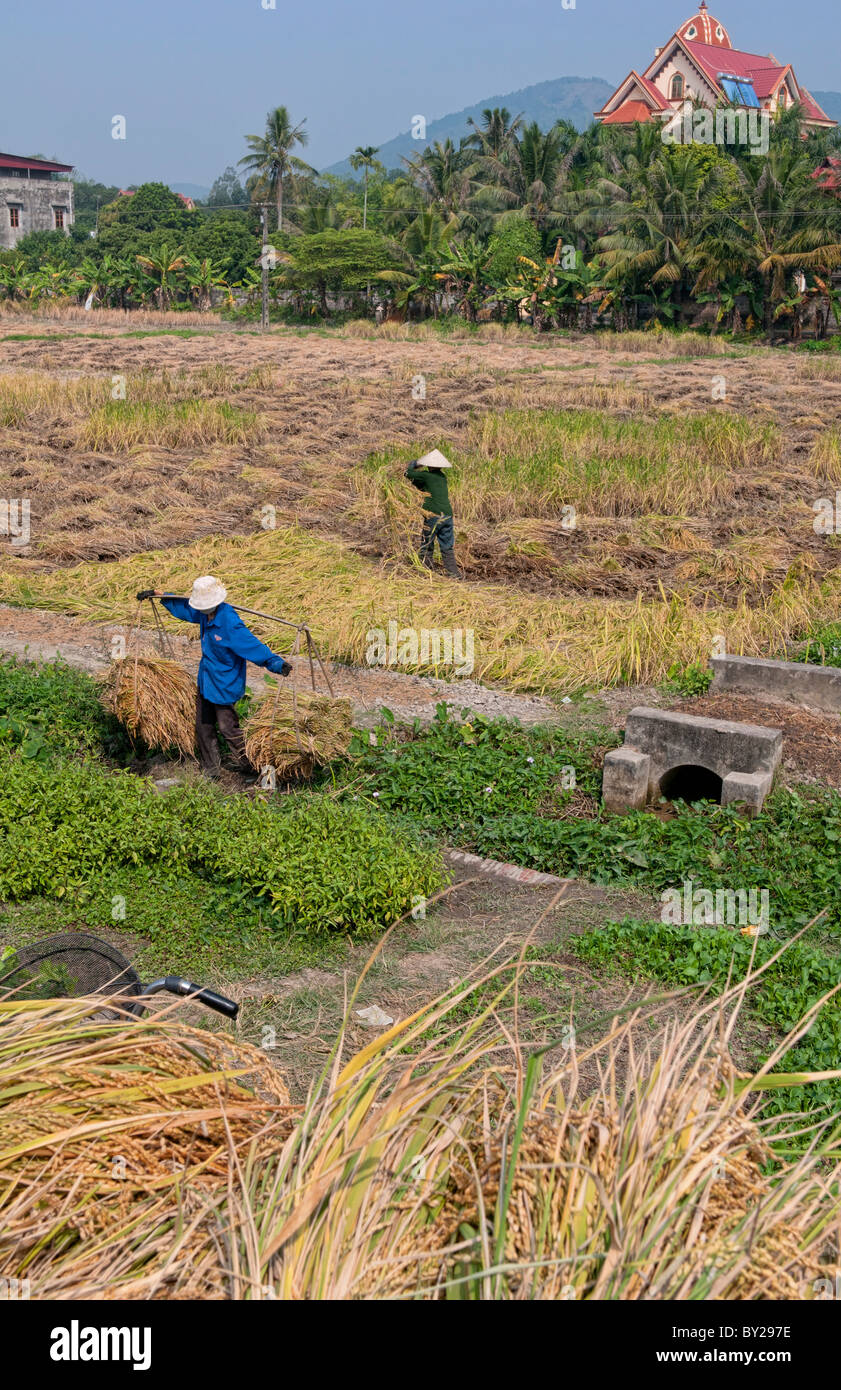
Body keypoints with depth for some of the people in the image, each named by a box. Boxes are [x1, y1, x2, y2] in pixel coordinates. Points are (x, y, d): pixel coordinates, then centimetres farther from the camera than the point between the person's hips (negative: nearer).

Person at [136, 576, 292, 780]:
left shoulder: (230, 623, -29)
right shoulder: (204, 614, -3)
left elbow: (253, 646, -32)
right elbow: (184, 608, 18)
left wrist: (278, 664, -41)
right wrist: (158, 594, 22)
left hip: (224, 684, -8)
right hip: (206, 680, 9)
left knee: (227, 726, 1)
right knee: (203, 726, 15)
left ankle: (247, 763, 23)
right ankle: (211, 770, 29)